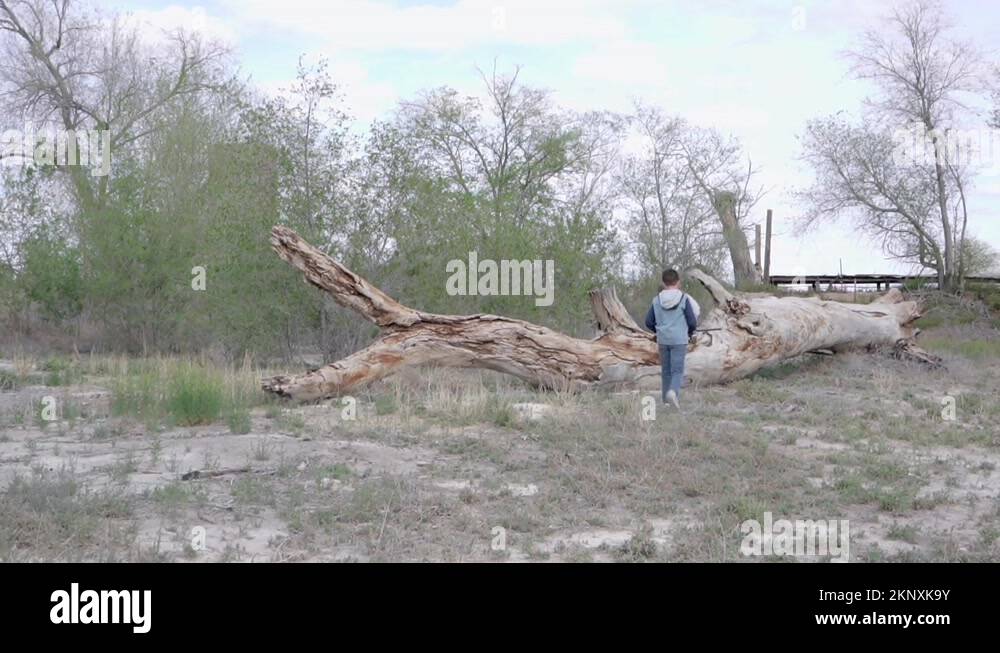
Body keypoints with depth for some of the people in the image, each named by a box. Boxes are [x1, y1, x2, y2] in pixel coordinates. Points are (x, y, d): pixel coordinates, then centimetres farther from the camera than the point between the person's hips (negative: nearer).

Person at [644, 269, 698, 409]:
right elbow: (692, 321, -7)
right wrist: (690, 333, 14)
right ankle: (673, 391, -28)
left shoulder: (657, 300, 1)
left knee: (665, 370, 13)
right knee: (677, 370, -4)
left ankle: (666, 398, 18)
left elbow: (649, 322, 4)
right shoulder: (684, 299, -7)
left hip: (662, 340, 3)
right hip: (679, 340, -3)